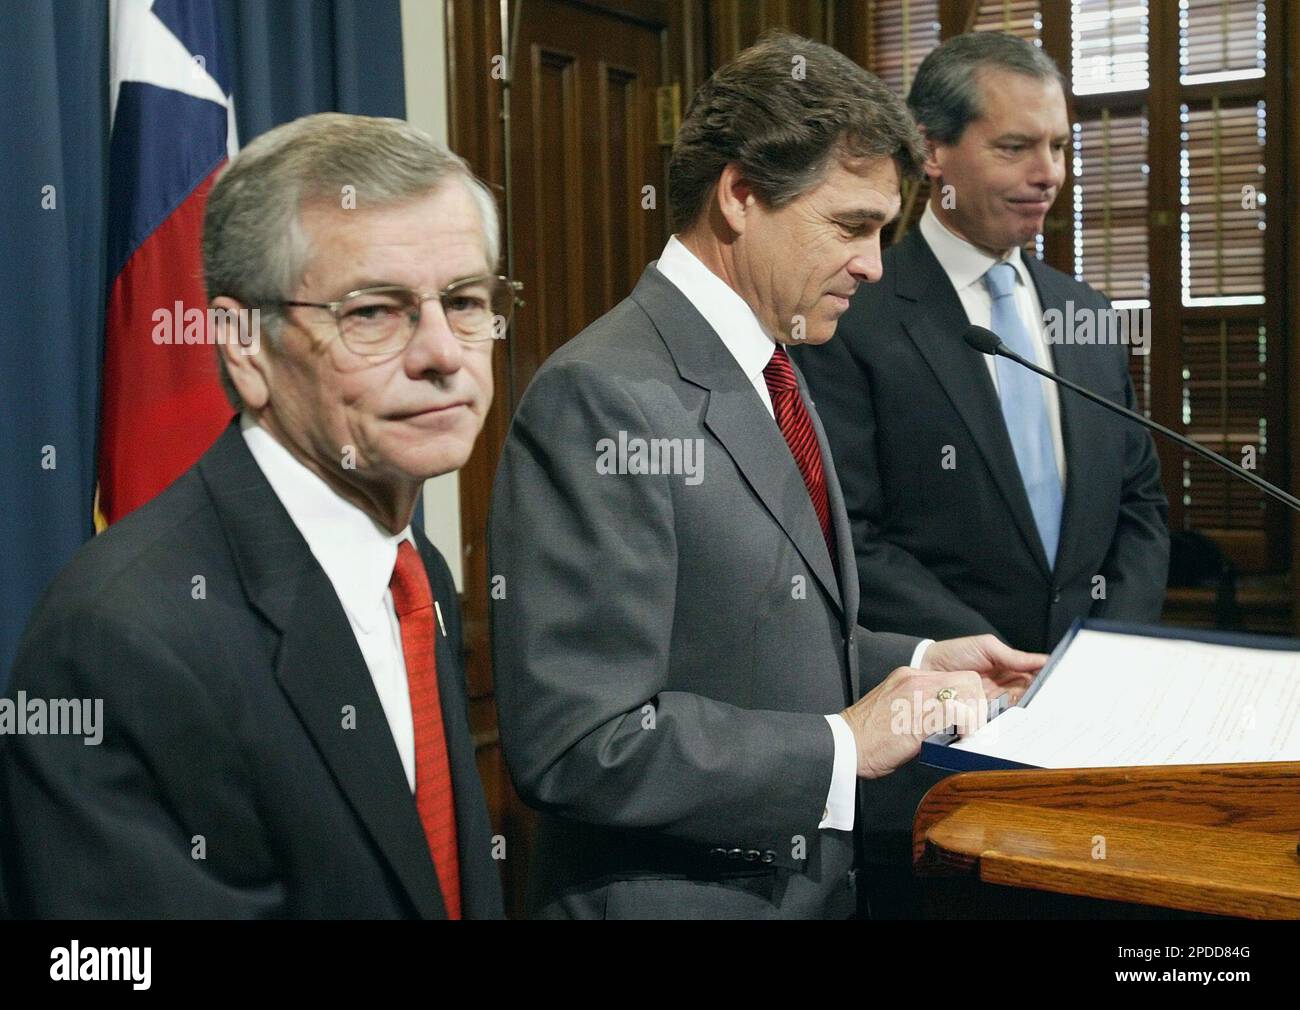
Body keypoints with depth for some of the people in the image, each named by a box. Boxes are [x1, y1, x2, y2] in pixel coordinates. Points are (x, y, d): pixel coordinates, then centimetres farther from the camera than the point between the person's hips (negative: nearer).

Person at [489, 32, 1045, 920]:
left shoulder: (770, 375, 7)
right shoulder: (602, 397, -21)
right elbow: (577, 745, -25)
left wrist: (917, 665, 4)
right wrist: (843, 746, -21)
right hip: (676, 892, -8)